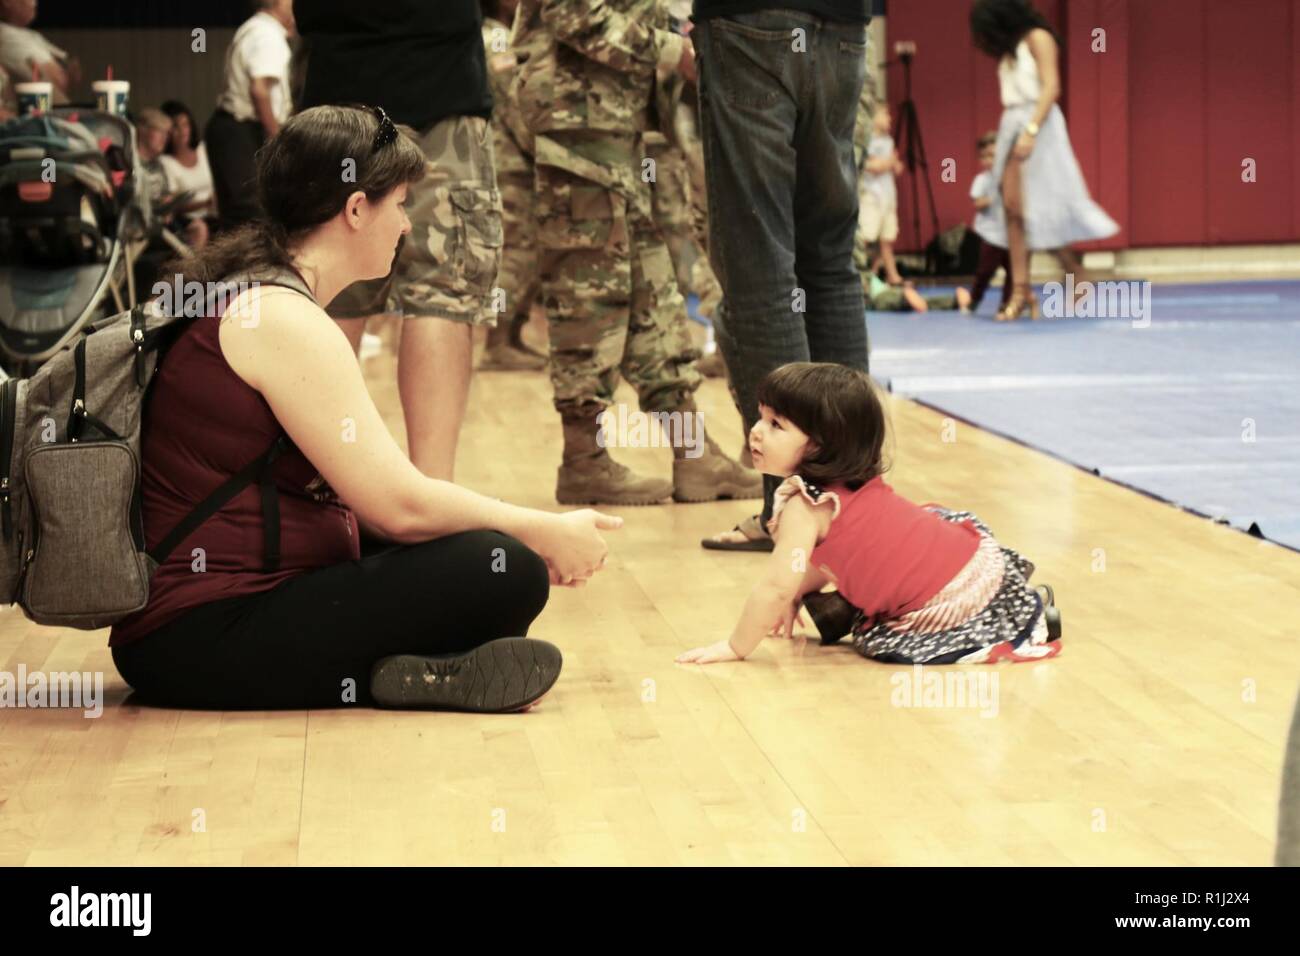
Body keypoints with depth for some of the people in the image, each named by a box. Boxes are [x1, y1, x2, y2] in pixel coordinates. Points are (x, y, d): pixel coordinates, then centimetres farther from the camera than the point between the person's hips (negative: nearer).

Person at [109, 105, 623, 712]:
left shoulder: (239, 298, 16)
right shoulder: (283, 321, -16)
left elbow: (364, 491, 17)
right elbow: (399, 503, -18)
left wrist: (536, 536, 12)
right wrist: (548, 534, -4)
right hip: (205, 643, -11)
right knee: (500, 573, -20)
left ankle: (382, 666, -3)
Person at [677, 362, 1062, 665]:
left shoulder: (805, 505, -18)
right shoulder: (854, 482, 8)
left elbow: (776, 587, -17)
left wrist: (736, 647, -7)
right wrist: (797, 593, 19)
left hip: (954, 608, -9)